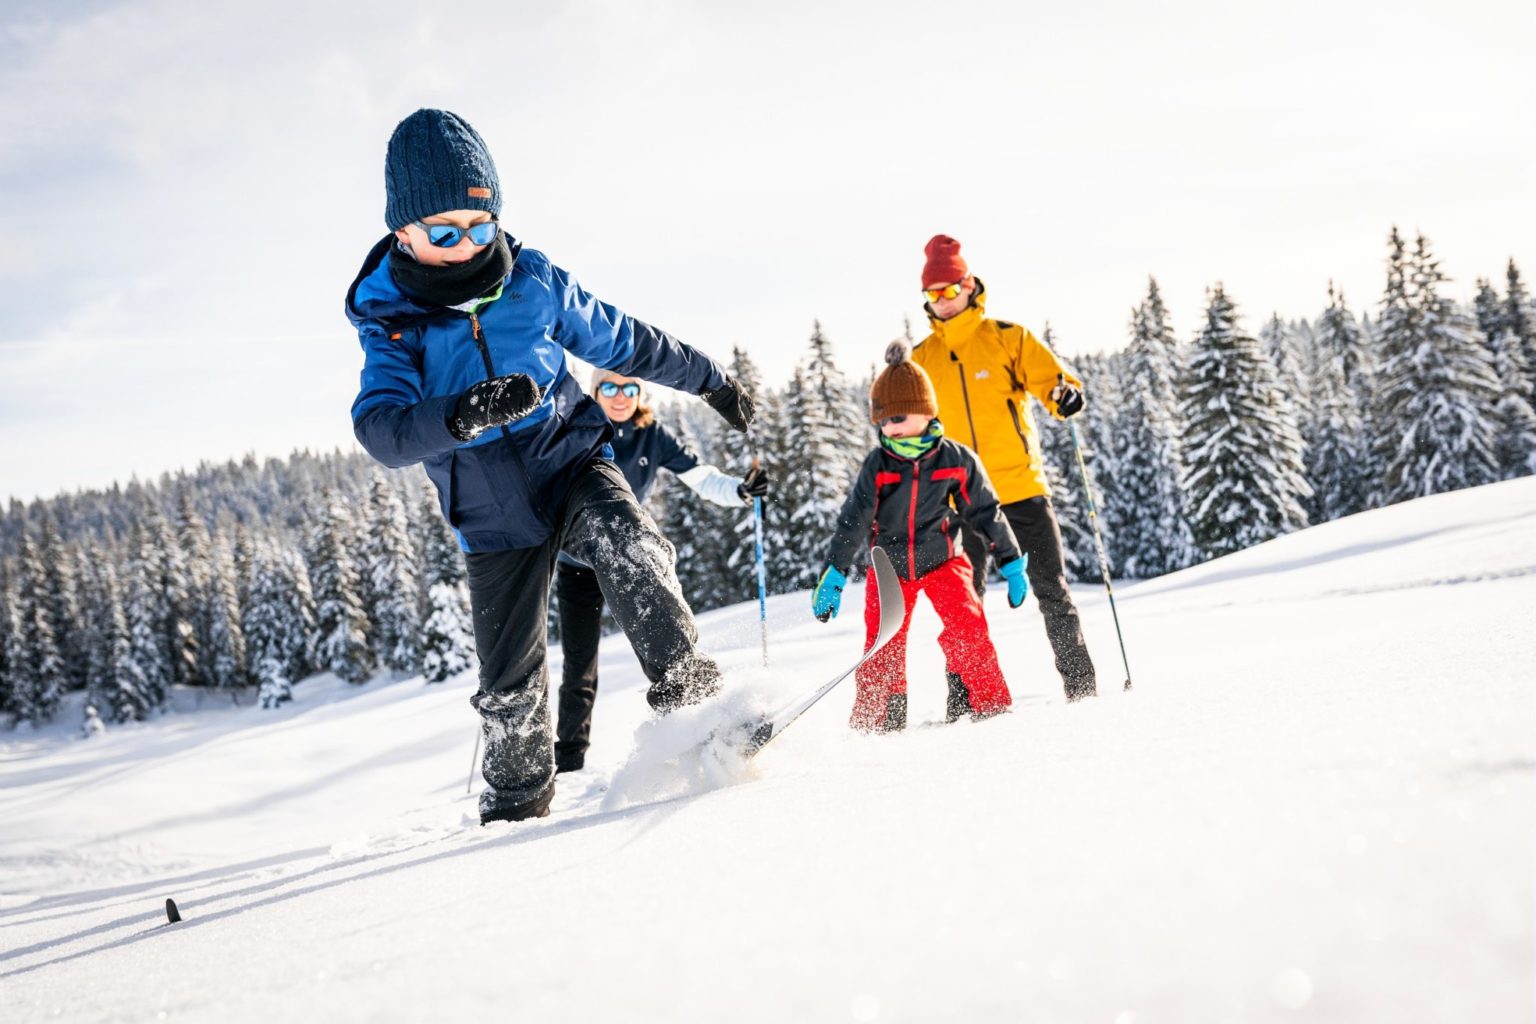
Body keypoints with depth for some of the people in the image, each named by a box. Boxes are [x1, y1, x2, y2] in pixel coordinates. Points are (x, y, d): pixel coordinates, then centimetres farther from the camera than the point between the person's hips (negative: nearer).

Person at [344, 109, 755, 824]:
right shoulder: (391, 322, -11)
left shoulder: (533, 281, -6)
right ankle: (516, 802, 29)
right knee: (510, 684, 3)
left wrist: (709, 380, 21)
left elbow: (624, 342, 10)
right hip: (494, 517, 0)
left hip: (573, 468, 0)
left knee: (630, 550, -34)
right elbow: (380, 430, -27)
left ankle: (689, 692, -20)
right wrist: (461, 415, -46)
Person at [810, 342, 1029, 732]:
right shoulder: (877, 466, -9)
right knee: (882, 645, -4)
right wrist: (832, 576, -16)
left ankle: (987, 705, -4)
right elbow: (852, 523, -9)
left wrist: (1011, 564, 3)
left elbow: (986, 512, 0)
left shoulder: (956, 460, -9)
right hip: (890, 565, 1)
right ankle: (875, 722, 10)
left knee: (967, 629, -18)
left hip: (942, 559, -1)